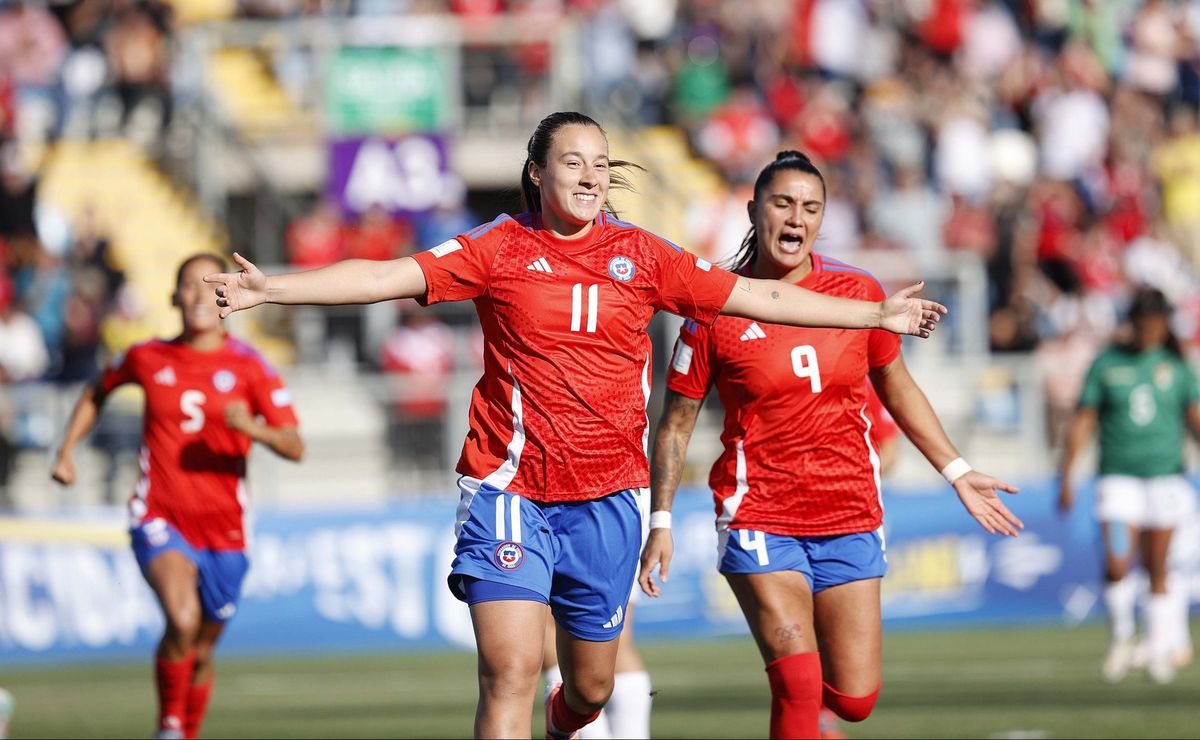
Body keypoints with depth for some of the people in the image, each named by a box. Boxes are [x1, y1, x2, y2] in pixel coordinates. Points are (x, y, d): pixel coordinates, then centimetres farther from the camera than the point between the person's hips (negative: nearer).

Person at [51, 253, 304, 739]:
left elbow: (295, 448, -9)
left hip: (224, 529, 1)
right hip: (160, 520, -1)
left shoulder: (249, 366, -2)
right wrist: (67, 450, 14)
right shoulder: (148, 358, 2)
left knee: (200, 652, 11)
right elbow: (97, 393, 24)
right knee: (182, 621, -27)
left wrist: (254, 428, -28)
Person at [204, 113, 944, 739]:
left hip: (605, 499, 3)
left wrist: (878, 314, 12)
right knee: (510, 672, -17)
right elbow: (386, 277, -8)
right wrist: (270, 288, -19)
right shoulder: (498, 249, -1)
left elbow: (758, 297, 10)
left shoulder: (640, 255, 6)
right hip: (510, 491, -3)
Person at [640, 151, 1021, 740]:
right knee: (798, 688, -19)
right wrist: (660, 522, -4)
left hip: (849, 519, 3)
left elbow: (897, 388, 17)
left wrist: (957, 474, 14)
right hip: (759, 521, -3)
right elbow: (675, 425, 2)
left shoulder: (857, 292, 2)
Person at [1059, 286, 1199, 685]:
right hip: (1119, 477, -1)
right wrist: (1066, 476, 0)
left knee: (1157, 569, 6)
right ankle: (1121, 637, 7)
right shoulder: (1107, 364, 1)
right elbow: (1082, 422, 3)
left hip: (1165, 476, 1)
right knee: (1117, 565, -16)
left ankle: (1160, 651, 17)